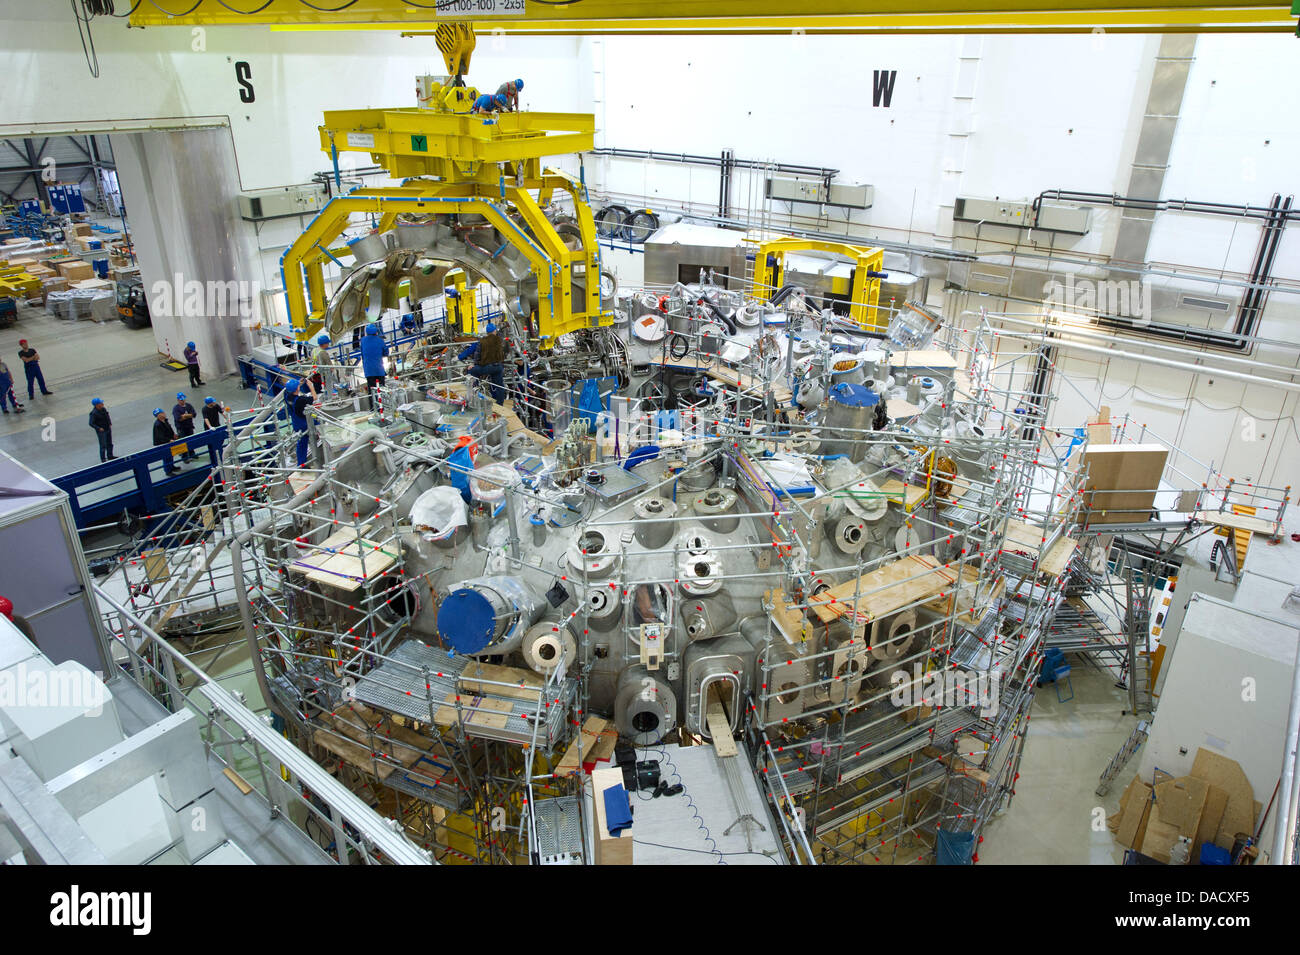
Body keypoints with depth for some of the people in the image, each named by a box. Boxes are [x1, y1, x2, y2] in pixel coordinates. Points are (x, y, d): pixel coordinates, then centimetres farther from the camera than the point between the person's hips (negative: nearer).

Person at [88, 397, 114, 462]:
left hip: (108, 429, 8)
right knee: (103, 445, 0)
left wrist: (110, 423, 7)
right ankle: (103, 459, 11)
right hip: (101, 431, -8)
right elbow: (91, 423, -21)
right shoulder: (94, 413, -23)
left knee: (109, 444, 19)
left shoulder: (103, 409, -1)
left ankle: (110, 456, 34)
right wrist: (99, 428, -27)